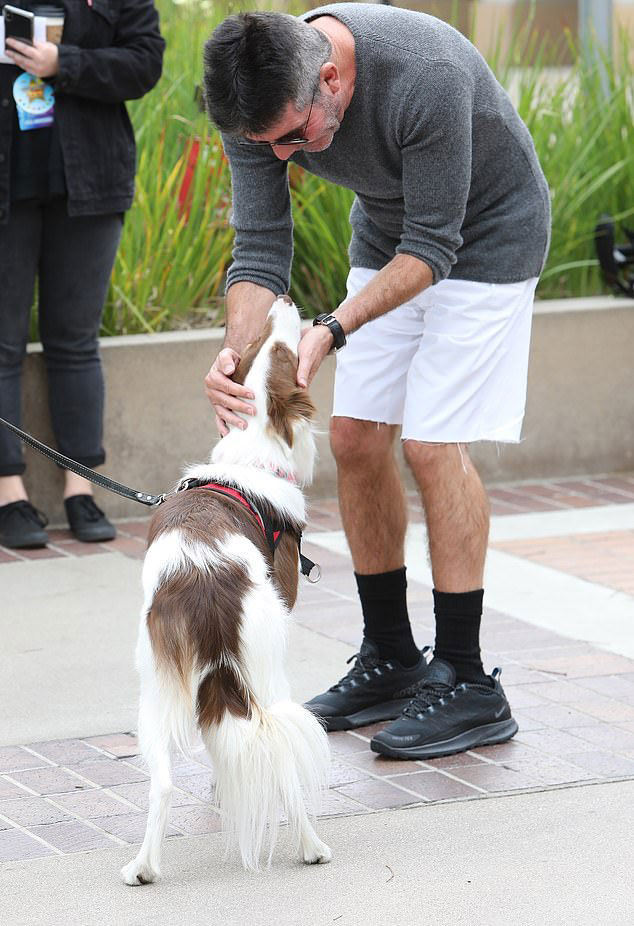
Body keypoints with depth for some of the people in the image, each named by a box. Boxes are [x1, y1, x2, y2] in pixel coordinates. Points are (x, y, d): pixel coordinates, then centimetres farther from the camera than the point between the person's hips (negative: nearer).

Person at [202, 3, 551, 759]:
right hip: (387, 234, 6)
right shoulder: (260, 102, -20)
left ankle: (466, 684, -5)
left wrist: (333, 329, -40)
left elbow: (432, 247, -30)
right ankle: (391, 661, 16)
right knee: (355, 439, 2)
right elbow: (260, 248, -16)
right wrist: (236, 349, -35)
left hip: (485, 235, -6)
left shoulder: (428, 74, -38)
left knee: (431, 443, -13)